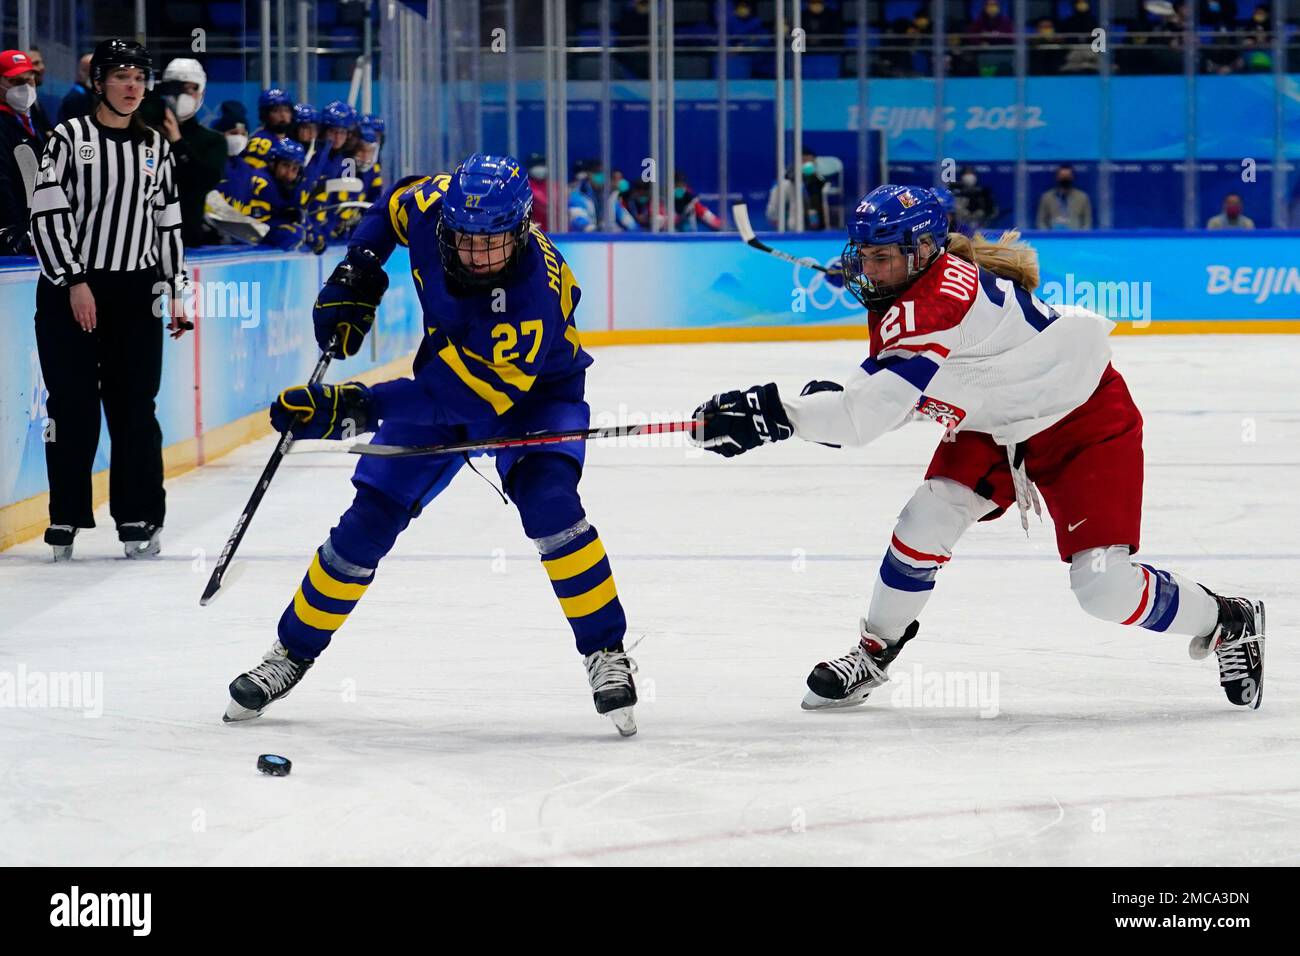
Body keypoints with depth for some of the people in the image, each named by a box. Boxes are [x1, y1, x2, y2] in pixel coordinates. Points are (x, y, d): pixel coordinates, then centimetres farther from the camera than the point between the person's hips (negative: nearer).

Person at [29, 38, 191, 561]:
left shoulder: (155, 146, 11)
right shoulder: (70, 138, -4)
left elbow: (167, 223, 15)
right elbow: (46, 216, -9)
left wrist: (176, 290, 11)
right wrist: (73, 282, -14)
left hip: (136, 293, 3)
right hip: (70, 291, -3)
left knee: (134, 406, 1)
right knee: (73, 407, -2)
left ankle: (138, 519, 8)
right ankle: (66, 519, 7)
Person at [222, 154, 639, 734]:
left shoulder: (533, 298, -41)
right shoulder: (433, 204, -26)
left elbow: (468, 397, -43)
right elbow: (394, 206, 1)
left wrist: (353, 409, -49)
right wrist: (355, 276, -10)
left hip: (533, 393, -5)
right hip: (446, 369, 5)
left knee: (547, 502, -30)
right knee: (370, 517, 0)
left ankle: (605, 653, -15)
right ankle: (293, 652, 17)